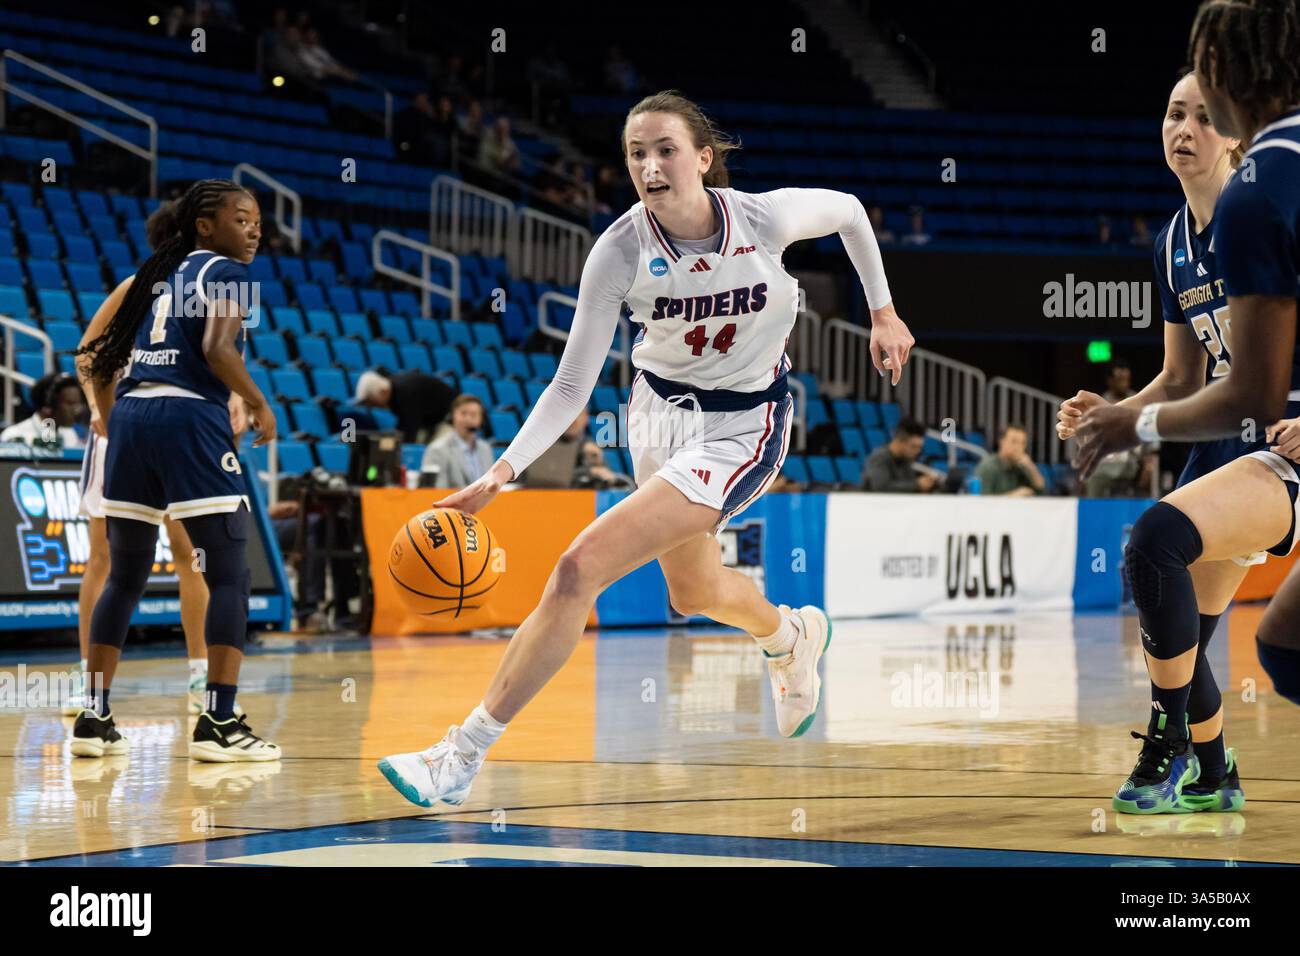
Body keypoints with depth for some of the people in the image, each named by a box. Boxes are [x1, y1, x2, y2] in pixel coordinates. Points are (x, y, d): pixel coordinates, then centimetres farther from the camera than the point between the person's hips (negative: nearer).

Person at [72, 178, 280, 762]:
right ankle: (218, 723, -9)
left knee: (124, 577, 15)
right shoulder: (224, 274, 2)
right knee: (229, 577, -2)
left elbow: (98, 362, 21)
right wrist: (259, 404, -2)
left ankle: (93, 718, 13)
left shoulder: (154, 275, 22)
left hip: (130, 415, 7)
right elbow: (218, 349, -16)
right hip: (191, 418, -7)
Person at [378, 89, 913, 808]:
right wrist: (502, 472, -28)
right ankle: (791, 636, 63)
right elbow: (571, 386, -15)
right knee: (693, 592, 26)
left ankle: (463, 755, -15)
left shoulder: (765, 217, -22)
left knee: (580, 568, -20)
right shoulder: (620, 251, -18)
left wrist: (882, 313, 8)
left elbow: (849, 210, 1)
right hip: (658, 410, 5)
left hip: (742, 429, -4)